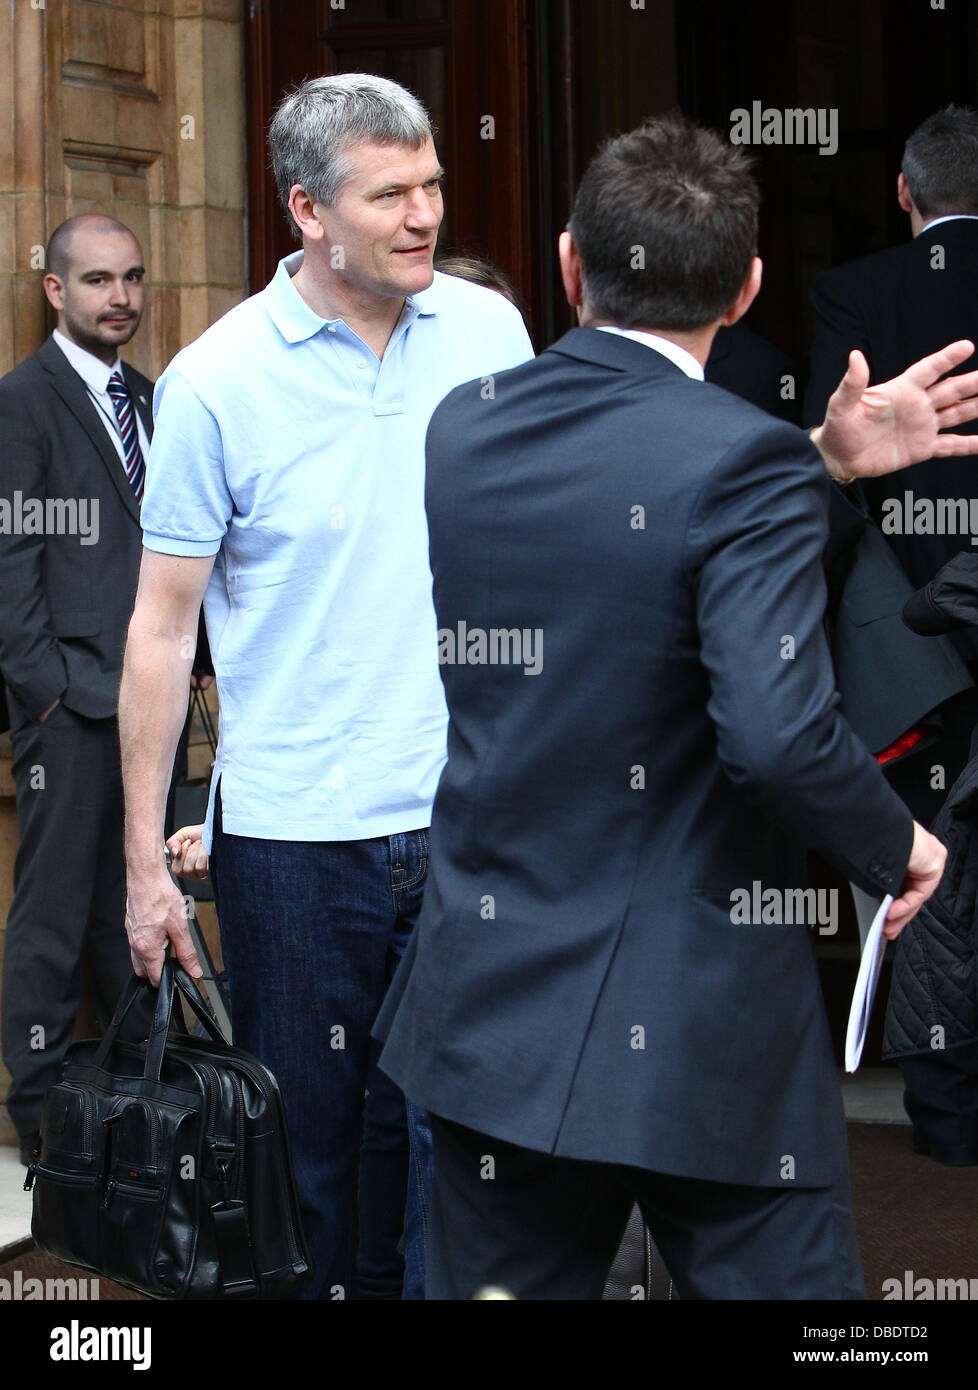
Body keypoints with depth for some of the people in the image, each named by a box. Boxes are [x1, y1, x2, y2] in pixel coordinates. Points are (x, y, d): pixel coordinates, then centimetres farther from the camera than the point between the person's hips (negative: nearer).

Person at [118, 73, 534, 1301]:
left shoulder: (489, 332, 2)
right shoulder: (216, 381, -7)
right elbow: (161, 625, -4)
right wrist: (145, 859, -6)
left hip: (472, 814, 3)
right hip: (294, 832, -2)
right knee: (304, 1143, 8)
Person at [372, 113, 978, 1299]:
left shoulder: (462, 430, 2)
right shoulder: (747, 465, -17)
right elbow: (778, 732, -26)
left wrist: (825, 461, 10)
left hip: (492, 1011, 6)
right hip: (701, 1026, -5)